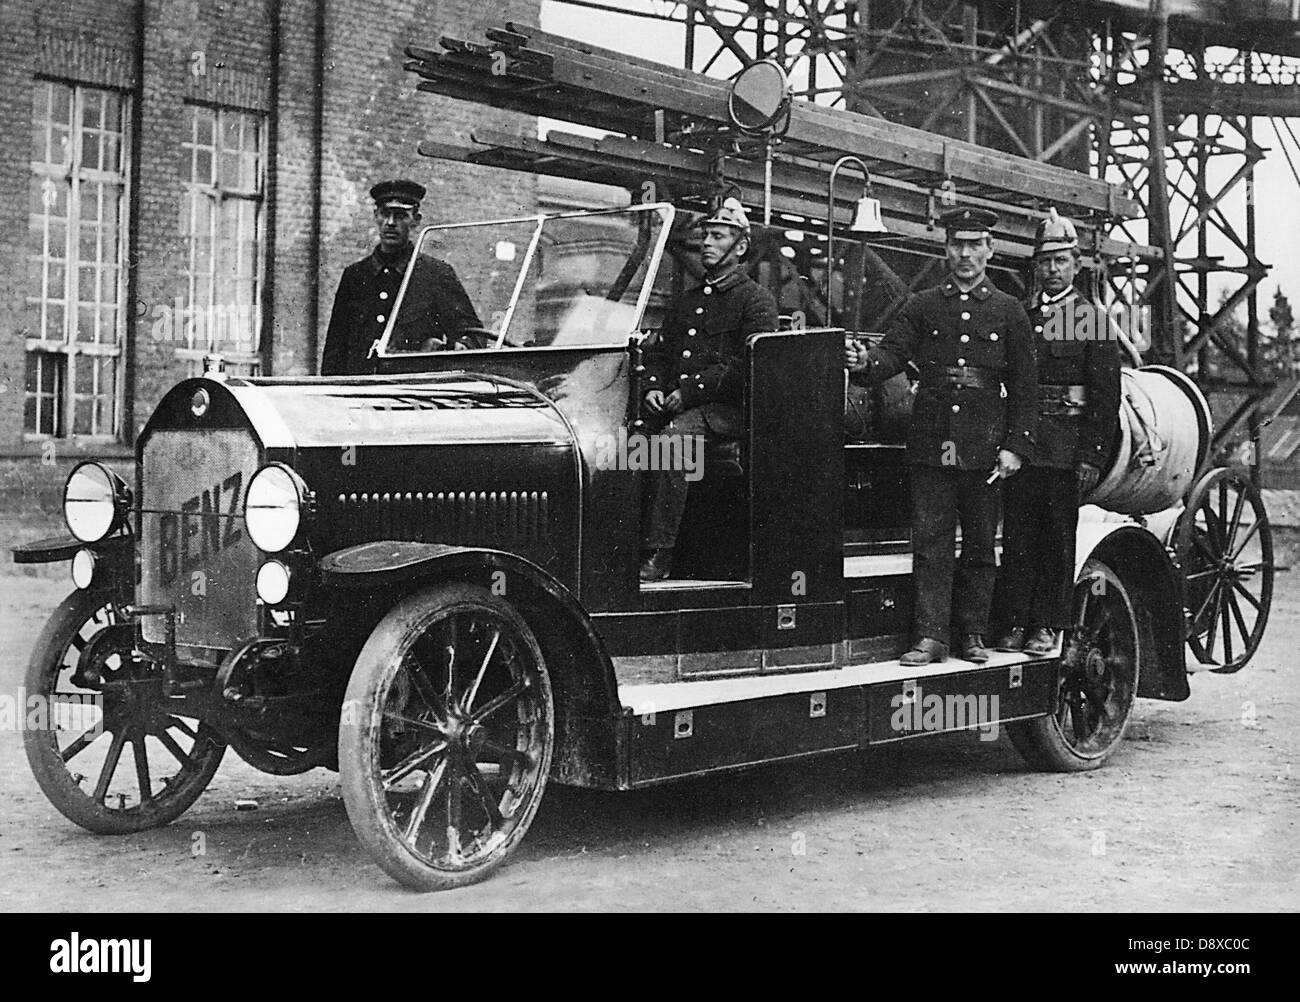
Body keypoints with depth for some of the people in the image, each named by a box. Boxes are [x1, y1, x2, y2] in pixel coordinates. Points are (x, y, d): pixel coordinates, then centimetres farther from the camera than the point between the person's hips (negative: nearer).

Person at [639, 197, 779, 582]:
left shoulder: (756, 299, 2)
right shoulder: (686, 302, 26)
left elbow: (747, 365, -11)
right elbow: (658, 353, 25)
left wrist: (690, 391, -16)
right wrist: (654, 388, 3)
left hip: (727, 407, -6)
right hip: (676, 405, 6)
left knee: (673, 438, -35)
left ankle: (657, 555, -35)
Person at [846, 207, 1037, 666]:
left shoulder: (1009, 311, 8)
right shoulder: (922, 307, 10)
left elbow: (1024, 386, 6)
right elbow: (892, 354, 0)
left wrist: (1015, 447, -2)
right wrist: (865, 363, -24)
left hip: (983, 450, 0)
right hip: (930, 446, 0)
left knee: (980, 545, 6)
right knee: (931, 541, -2)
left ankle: (973, 635, 15)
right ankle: (931, 637, 0)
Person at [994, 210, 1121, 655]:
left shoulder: (1093, 318, 1)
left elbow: (1106, 395, -4)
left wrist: (1091, 458, -10)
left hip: (1066, 448, -4)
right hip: (1019, 445, 4)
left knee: (1057, 538, 2)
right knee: (1017, 535, 4)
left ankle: (1047, 626, 7)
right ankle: (1017, 622, 10)